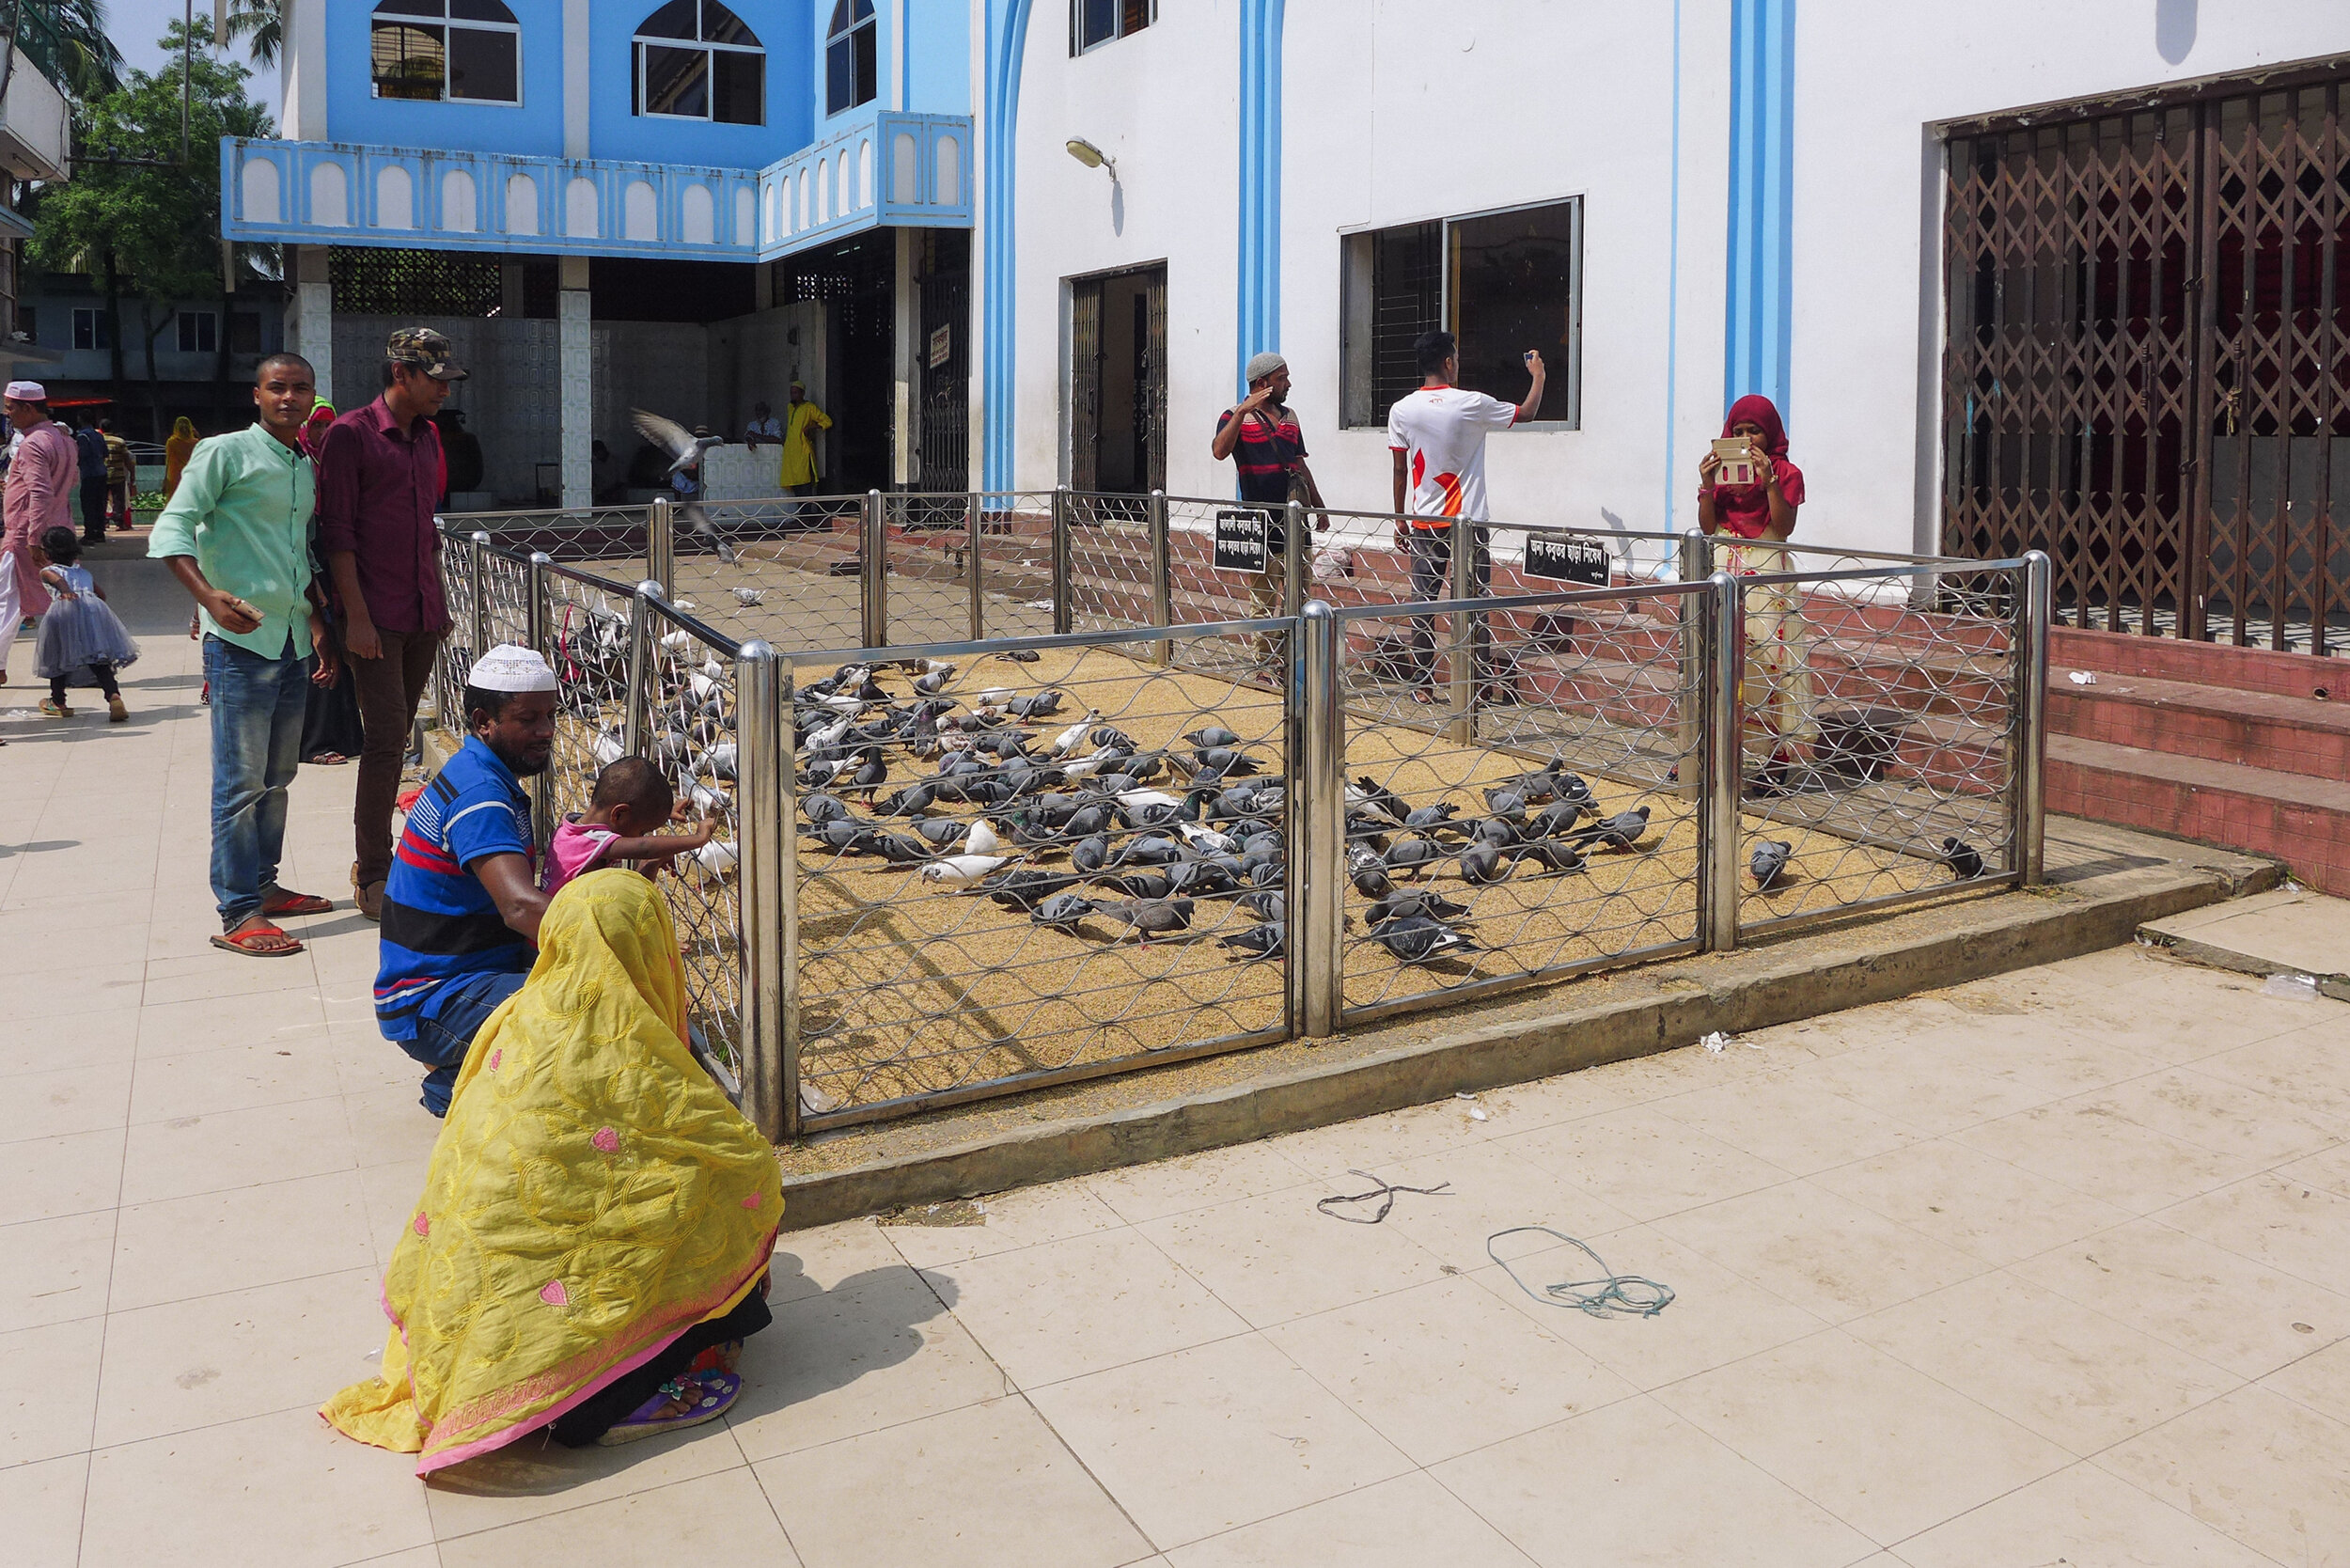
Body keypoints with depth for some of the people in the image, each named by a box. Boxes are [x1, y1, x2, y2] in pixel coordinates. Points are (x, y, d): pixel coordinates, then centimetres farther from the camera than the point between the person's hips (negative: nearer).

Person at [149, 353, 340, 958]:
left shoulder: (308, 467, 16)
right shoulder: (226, 453, -5)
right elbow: (170, 531, -11)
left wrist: (318, 624, 20)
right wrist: (209, 597, -25)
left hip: (294, 641, 7)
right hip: (241, 638, -7)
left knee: (277, 776, 14)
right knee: (241, 780, -6)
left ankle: (263, 885, 26)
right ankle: (238, 914, -2)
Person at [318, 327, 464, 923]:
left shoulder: (427, 436, 15)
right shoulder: (350, 434, -6)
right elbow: (337, 531, -10)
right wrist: (356, 615, -15)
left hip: (424, 616, 7)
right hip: (376, 615, -7)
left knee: (397, 737, 10)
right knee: (386, 734, -10)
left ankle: (370, 860, 19)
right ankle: (373, 877, -2)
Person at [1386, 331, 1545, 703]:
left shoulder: (1402, 410, -3)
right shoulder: (1472, 404, -8)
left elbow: (1400, 470, 2)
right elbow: (1527, 412, 6)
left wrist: (1400, 519, 12)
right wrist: (1538, 375, 25)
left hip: (1424, 522, 2)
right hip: (1468, 521, -2)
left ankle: (1421, 684, 8)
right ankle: (1483, 682, 8)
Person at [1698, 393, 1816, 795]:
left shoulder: (1786, 472, 5)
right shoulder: (1720, 468, 13)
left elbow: (1784, 527, -8)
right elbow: (1706, 527, 6)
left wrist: (1769, 482, -17)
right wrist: (1708, 485, -7)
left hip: (1767, 574, -3)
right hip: (1722, 572, 3)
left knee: (1766, 662, -8)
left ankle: (1769, 764, -7)